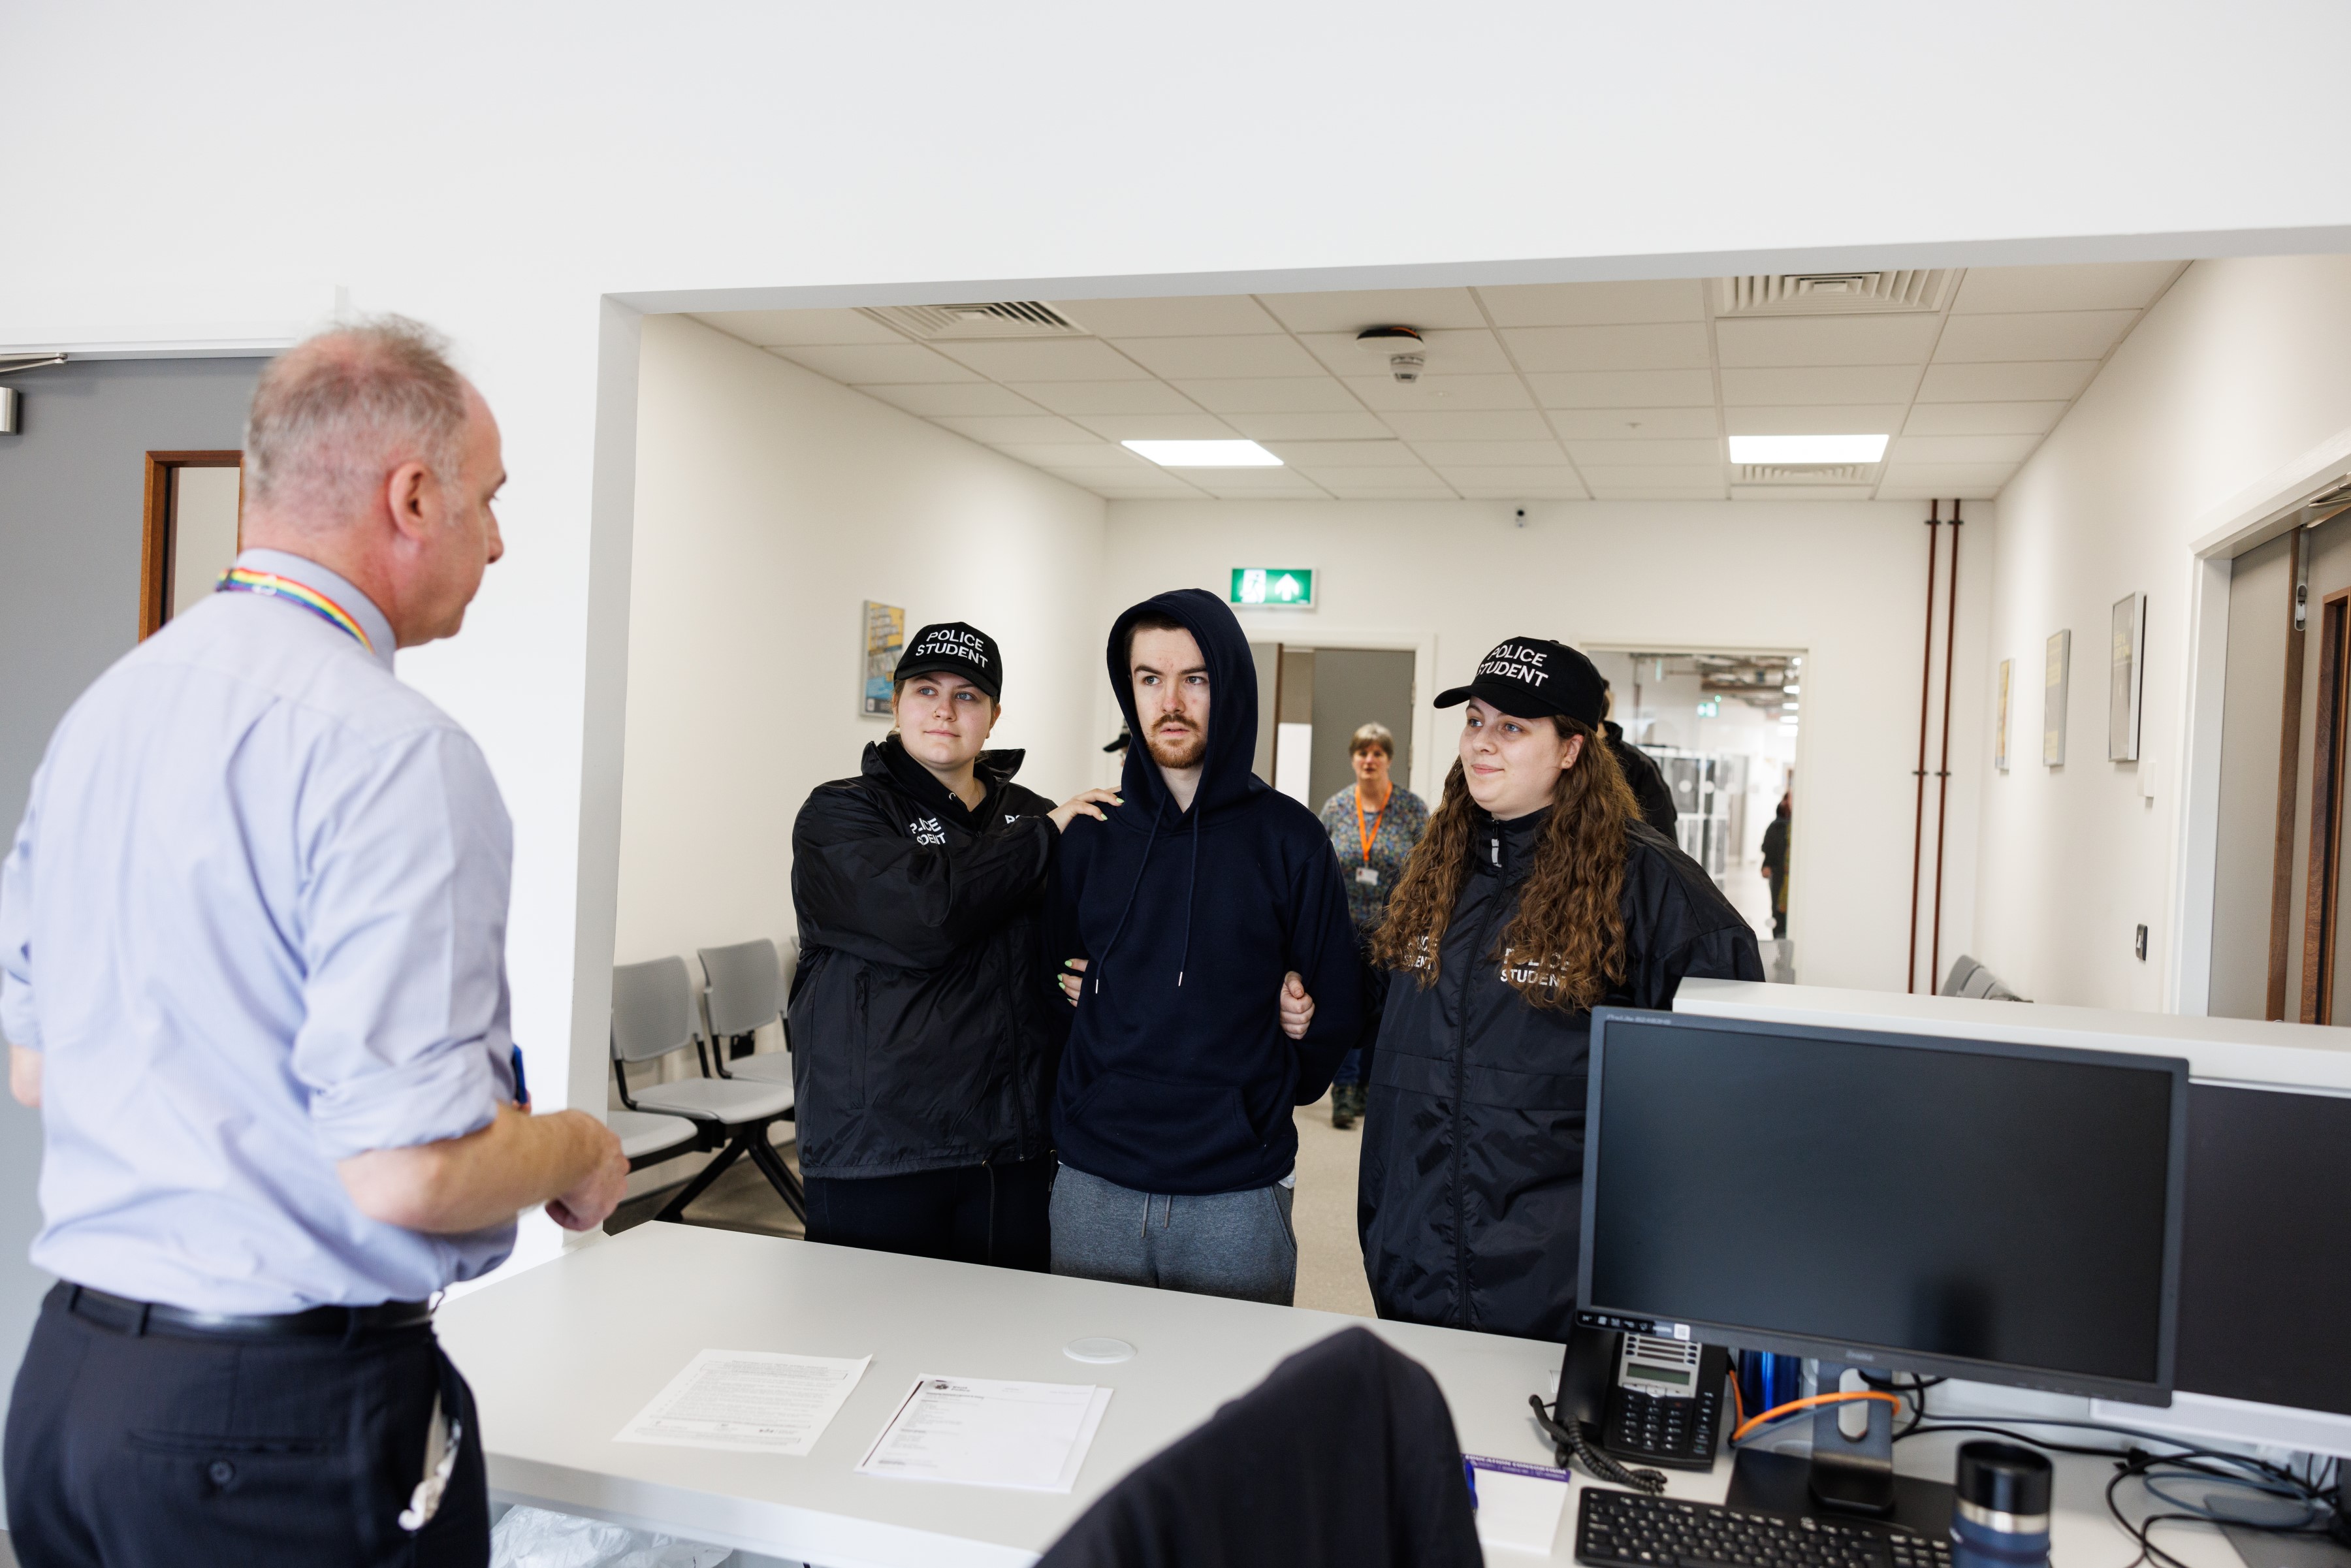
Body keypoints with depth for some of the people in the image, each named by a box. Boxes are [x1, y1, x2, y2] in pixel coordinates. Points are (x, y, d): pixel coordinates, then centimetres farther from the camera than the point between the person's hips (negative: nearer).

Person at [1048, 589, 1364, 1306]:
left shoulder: (1289, 839, -1)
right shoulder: (1090, 834, 6)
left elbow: (1337, 1004, 5)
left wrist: (1268, 1089, -2)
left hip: (1238, 1195, -2)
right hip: (1094, 1184, 2)